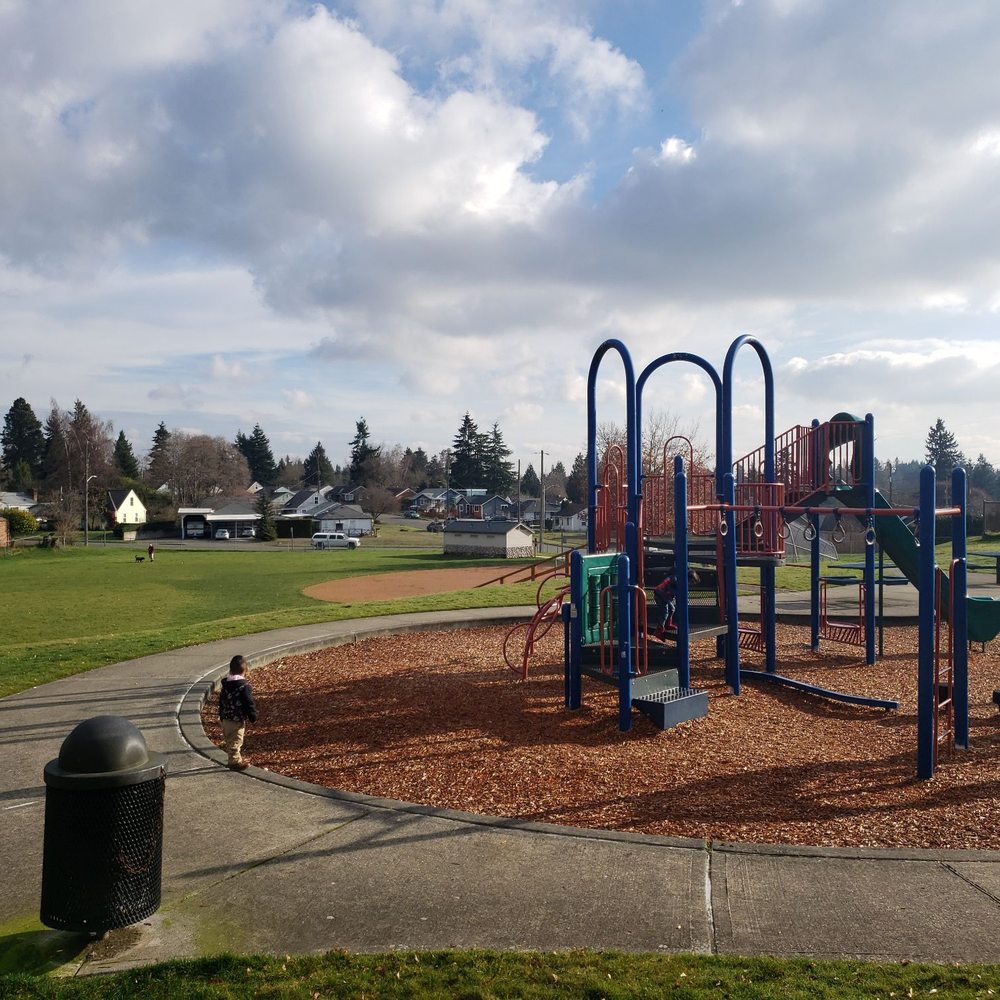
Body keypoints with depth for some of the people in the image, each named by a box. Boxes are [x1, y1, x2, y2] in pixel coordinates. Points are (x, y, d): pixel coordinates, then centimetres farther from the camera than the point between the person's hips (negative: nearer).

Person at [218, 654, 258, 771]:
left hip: (226, 719, 8)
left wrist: (222, 717, 23)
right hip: (238, 720, -8)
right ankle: (235, 761, 9)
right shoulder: (244, 686, -20)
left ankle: (237, 759, 33)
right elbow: (249, 703, -18)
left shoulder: (224, 684, 4)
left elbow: (221, 702, 13)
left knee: (229, 739, 19)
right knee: (235, 742, 1)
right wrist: (253, 717, -4)